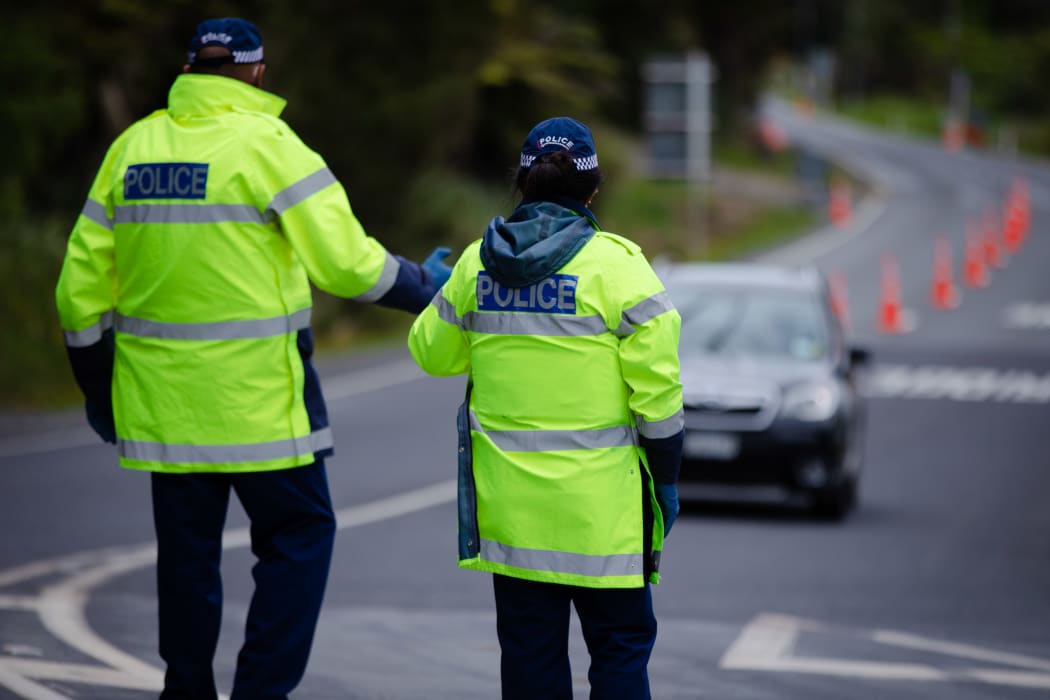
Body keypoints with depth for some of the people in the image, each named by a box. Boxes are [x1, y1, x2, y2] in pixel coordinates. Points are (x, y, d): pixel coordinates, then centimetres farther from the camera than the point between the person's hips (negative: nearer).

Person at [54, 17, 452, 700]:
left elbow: (82, 287, 10)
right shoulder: (264, 144, -9)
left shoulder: (132, 147, 7)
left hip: (162, 399, 5)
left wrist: (97, 387, 20)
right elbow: (345, 260, -12)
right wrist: (425, 285, 5)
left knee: (186, 547, 14)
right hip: (257, 398, -5)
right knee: (299, 534, 6)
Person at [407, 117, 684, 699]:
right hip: (599, 505, -4)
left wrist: (434, 293, 36)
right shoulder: (615, 265, -9)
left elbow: (433, 353, 17)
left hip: (508, 499, 4)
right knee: (620, 641, 4)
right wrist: (665, 478, 1)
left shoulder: (477, 263, 3)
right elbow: (656, 388, -9)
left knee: (528, 646, 10)